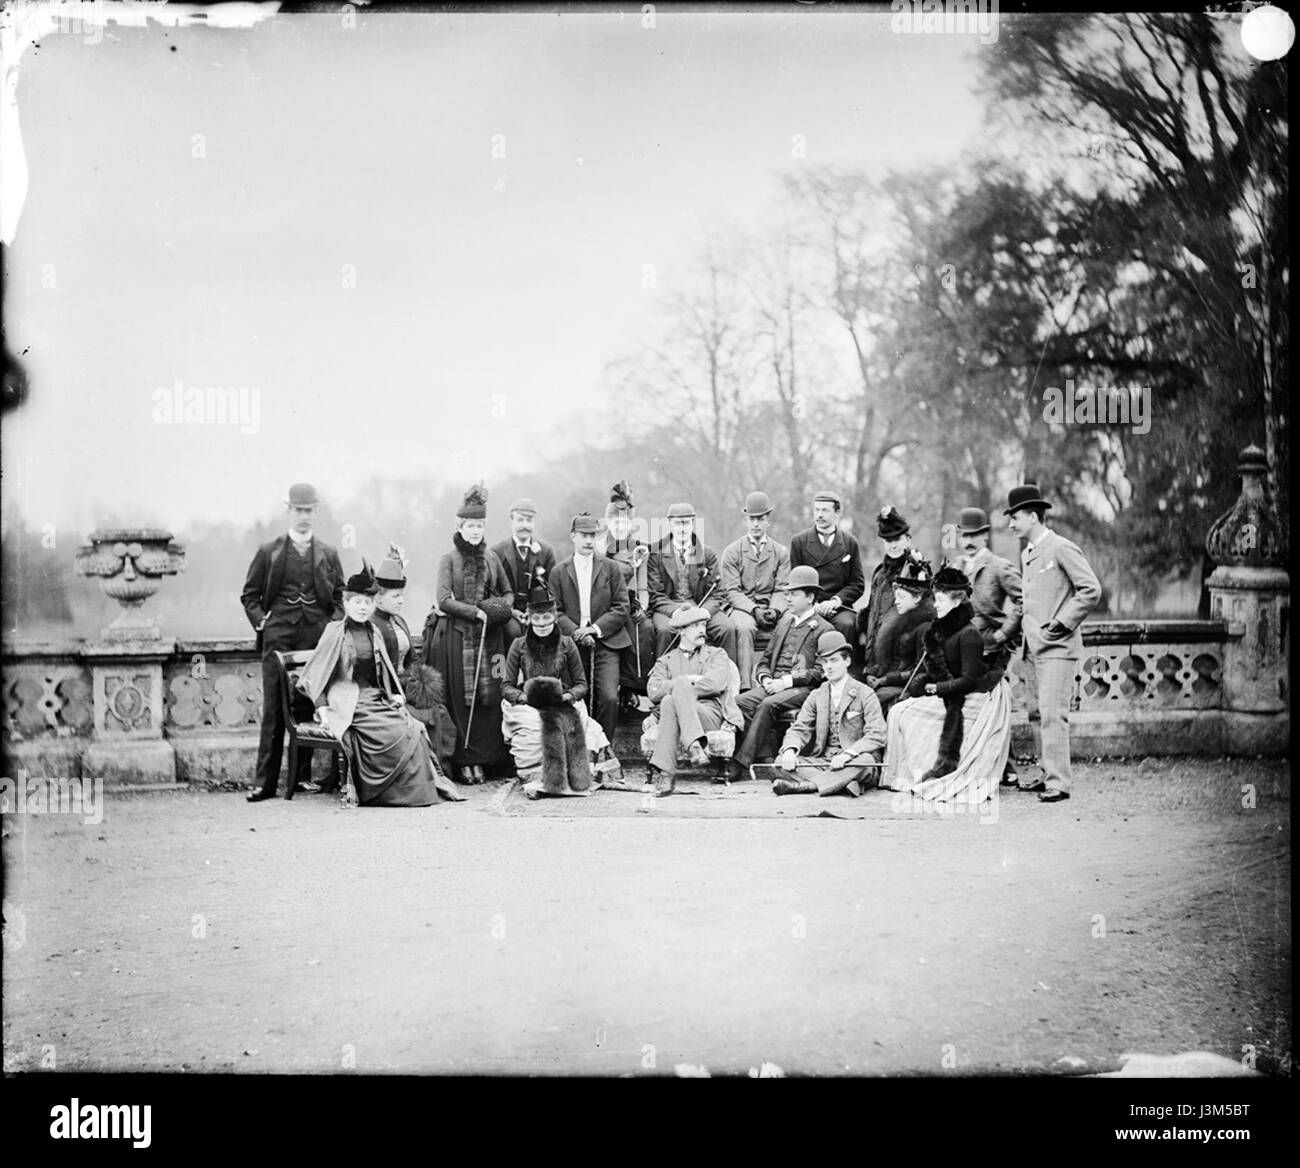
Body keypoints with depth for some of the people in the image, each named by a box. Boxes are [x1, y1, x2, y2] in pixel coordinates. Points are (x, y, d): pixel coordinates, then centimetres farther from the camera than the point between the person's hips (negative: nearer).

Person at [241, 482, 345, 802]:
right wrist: (261, 621, -1)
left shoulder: (328, 554, 12)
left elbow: (340, 597, 16)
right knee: (273, 709, -6)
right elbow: (249, 595, 12)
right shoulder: (269, 552, 8)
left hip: (317, 638, 2)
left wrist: (334, 625, 1)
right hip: (278, 638, -2)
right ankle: (265, 781, -5)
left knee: (310, 707, 2)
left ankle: (303, 774, 10)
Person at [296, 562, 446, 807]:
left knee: (414, 730, -22)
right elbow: (313, 676, 0)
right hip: (348, 702, -6)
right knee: (397, 733, -27)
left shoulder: (376, 633, 17)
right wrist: (322, 708, -11)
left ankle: (416, 790, -16)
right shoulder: (335, 632, 1)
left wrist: (397, 694, 9)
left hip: (376, 697, 6)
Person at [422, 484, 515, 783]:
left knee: (488, 698, -1)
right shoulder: (449, 559, 1)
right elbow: (443, 600, -9)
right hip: (456, 635, -3)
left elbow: (508, 592, 20)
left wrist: (503, 608, -1)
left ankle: (482, 758, 4)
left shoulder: (491, 557, 11)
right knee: (460, 700, -3)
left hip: (488, 637, 3)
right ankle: (464, 760, 2)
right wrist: (478, 612, -14)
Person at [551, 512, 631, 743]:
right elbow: (555, 611, 5)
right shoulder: (559, 572, 11)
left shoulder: (611, 568, 10)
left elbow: (621, 608, 4)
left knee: (609, 698, -16)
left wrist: (595, 628, -10)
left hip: (605, 643, -1)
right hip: (572, 645, 1)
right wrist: (577, 633, -12)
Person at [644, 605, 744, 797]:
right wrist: (687, 681, -3)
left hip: (711, 715, -2)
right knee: (668, 701, -36)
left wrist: (677, 686, -1)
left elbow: (715, 684, -3)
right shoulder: (666, 661, 25)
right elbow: (653, 691, 4)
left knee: (670, 701, -34)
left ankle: (663, 769, -43)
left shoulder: (716, 654, 21)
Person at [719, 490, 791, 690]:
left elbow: (782, 590, 8)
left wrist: (774, 610, -14)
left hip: (771, 608, 2)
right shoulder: (732, 552, 6)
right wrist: (754, 610, -17)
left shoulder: (781, 552, 13)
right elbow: (731, 591, -2)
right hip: (741, 607, -2)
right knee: (744, 628, -37)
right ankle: (745, 685, -40)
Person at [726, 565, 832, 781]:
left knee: (768, 705, -33)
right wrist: (765, 678, 0)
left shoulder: (823, 629, 2)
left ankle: (741, 763, -32)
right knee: (740, 702, -22)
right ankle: (763, 757, -26)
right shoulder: (784, 623, 24)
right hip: (773, 685, 6)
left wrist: (788, 680, -16)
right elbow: (765, 660, 23)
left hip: (803, 689, -6)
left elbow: (821, 672, -7)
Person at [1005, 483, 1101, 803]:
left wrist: (1061, 623, -14)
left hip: (1057, 648, -8)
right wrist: (1025, 627, 15)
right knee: (1039, 713, 9)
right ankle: (1049, 775, 17)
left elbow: (1091, 590, -13)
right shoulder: (1026, 555, 17)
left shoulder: (1062, 549, -9)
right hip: (1032, 647, 8)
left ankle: (1058, 783, -13)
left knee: (1053, 714, -13)